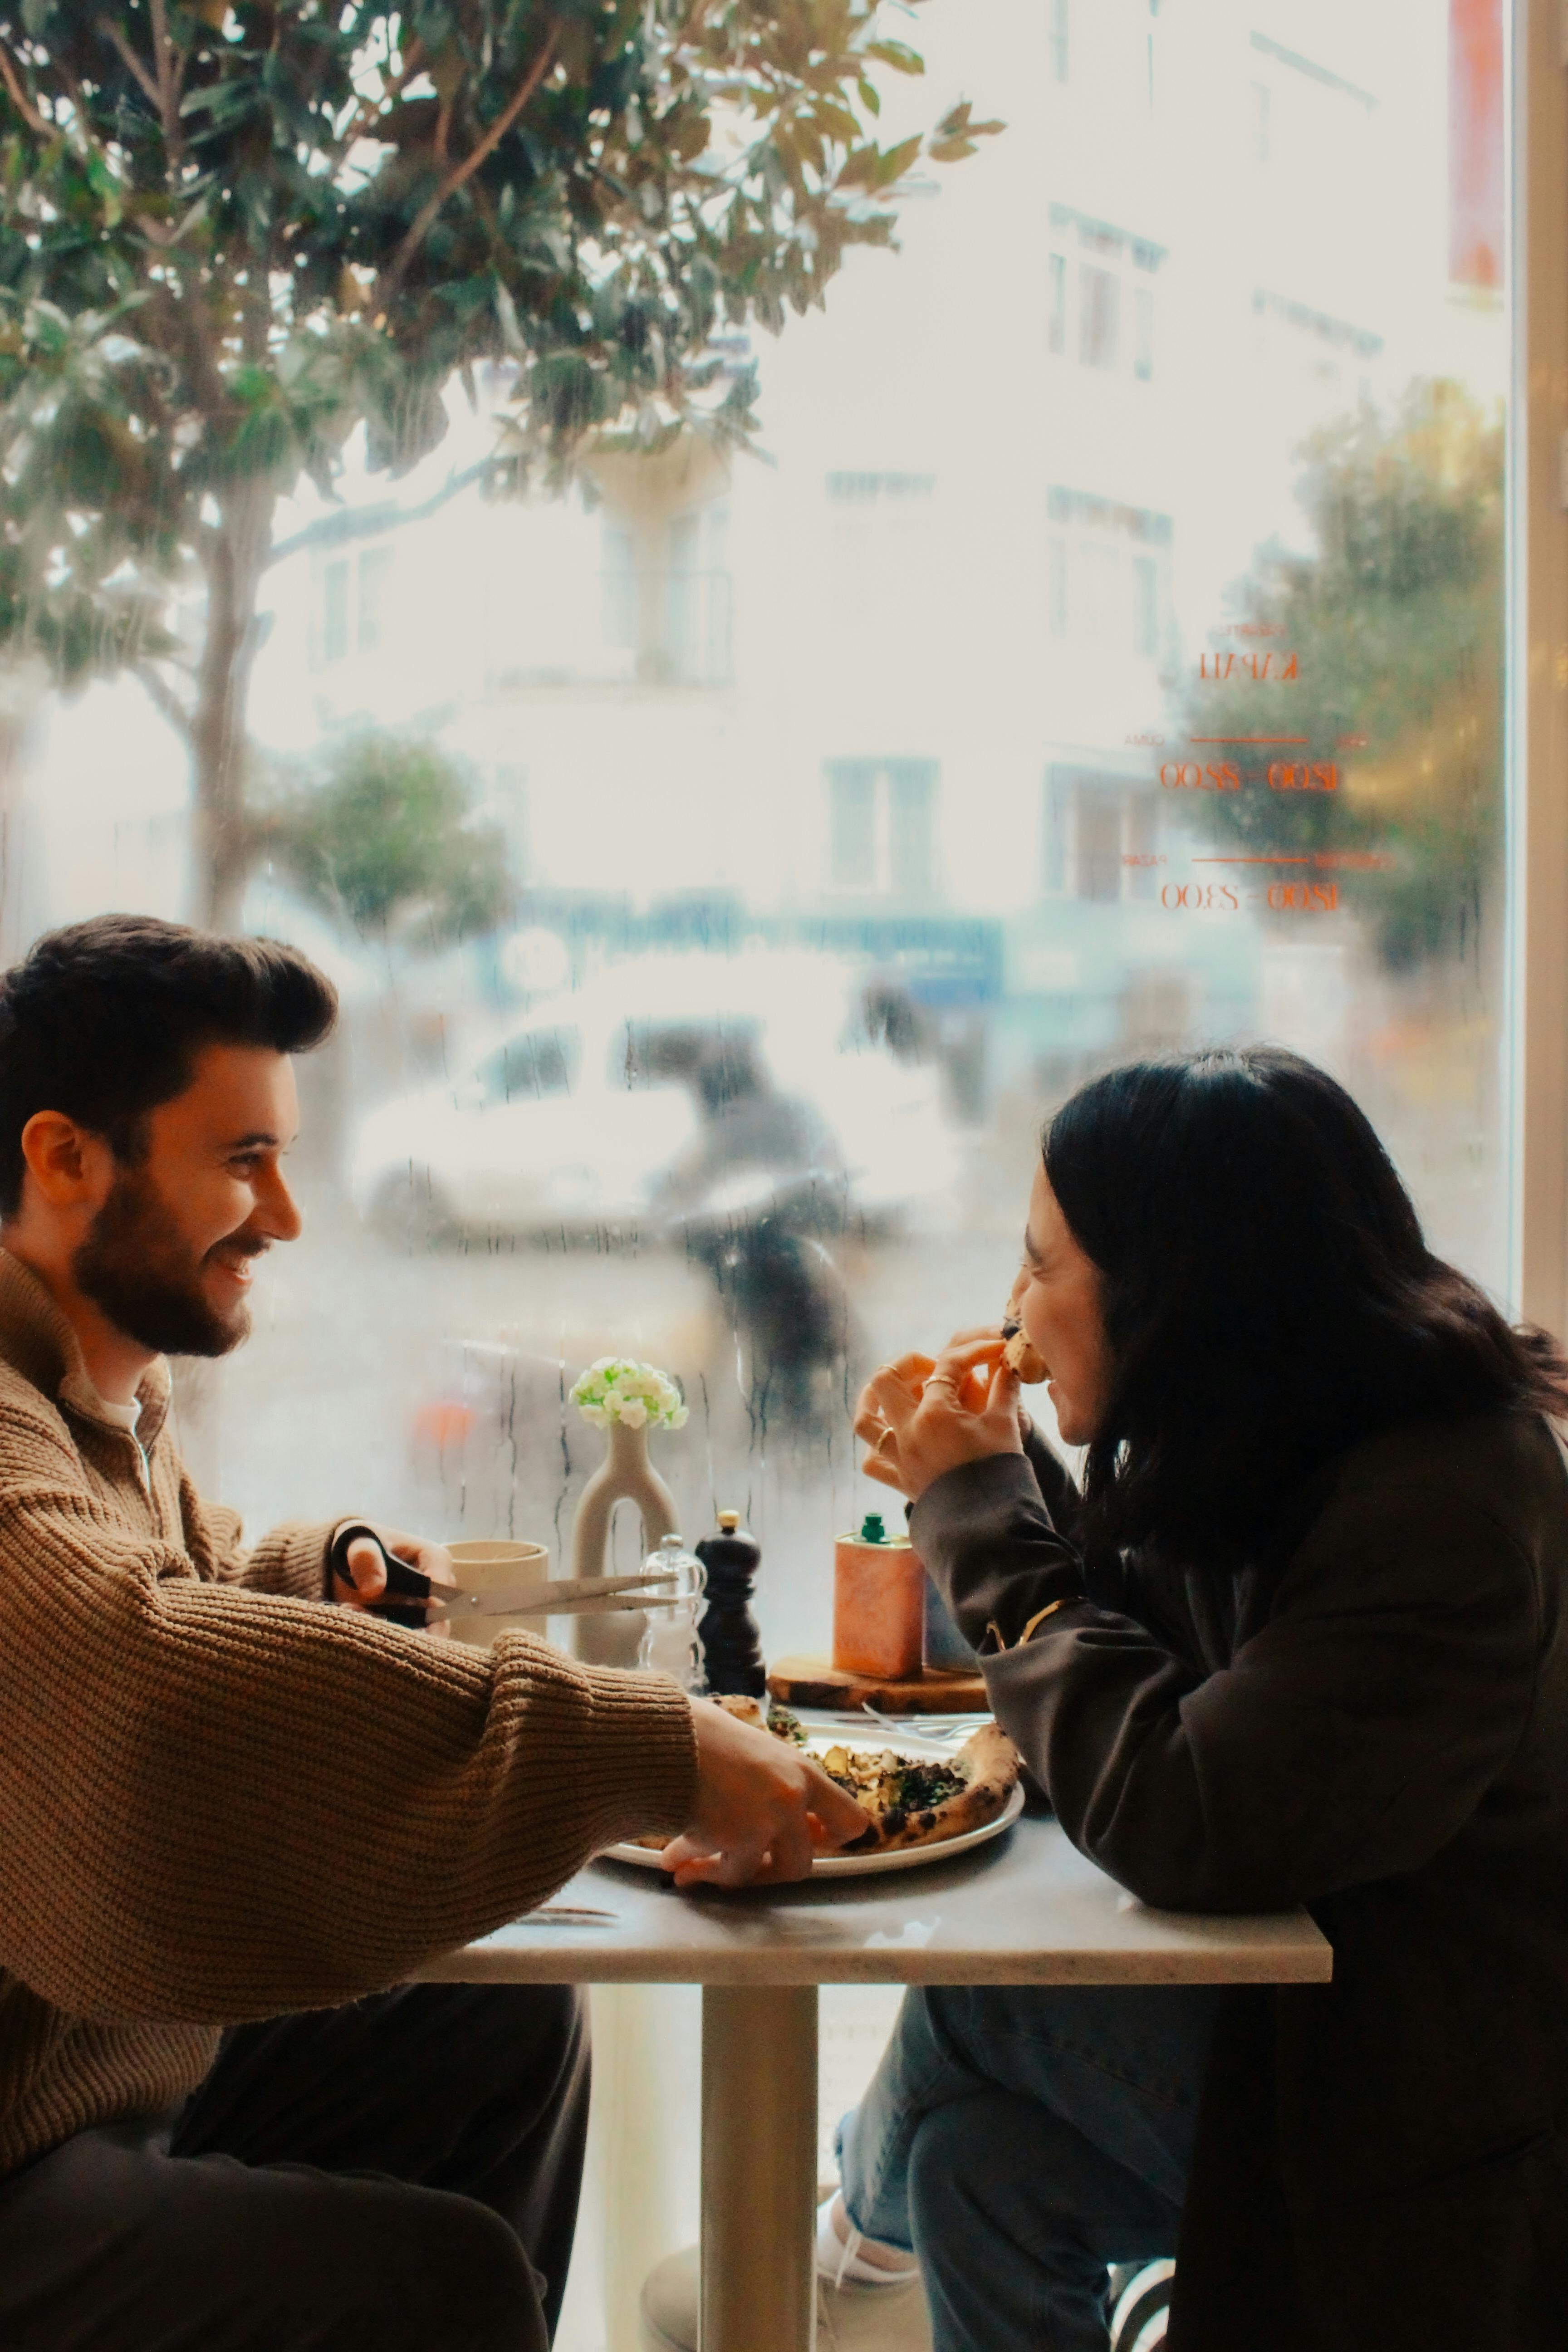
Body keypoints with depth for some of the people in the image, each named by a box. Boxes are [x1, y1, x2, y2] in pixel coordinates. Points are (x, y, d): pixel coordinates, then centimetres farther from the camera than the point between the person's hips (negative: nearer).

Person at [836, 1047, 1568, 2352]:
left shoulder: (1441, 1508, -27)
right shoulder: (1294, 1457, 1)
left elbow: (1180, 1827, -30)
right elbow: (1163, 1681, 16)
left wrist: (985, 1516, -20)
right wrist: (989, 1484, 3)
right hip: (1307, 2019, 8)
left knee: (979, 1988, -13)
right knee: (980, 2153, -7)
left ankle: (872, 2209, 15)